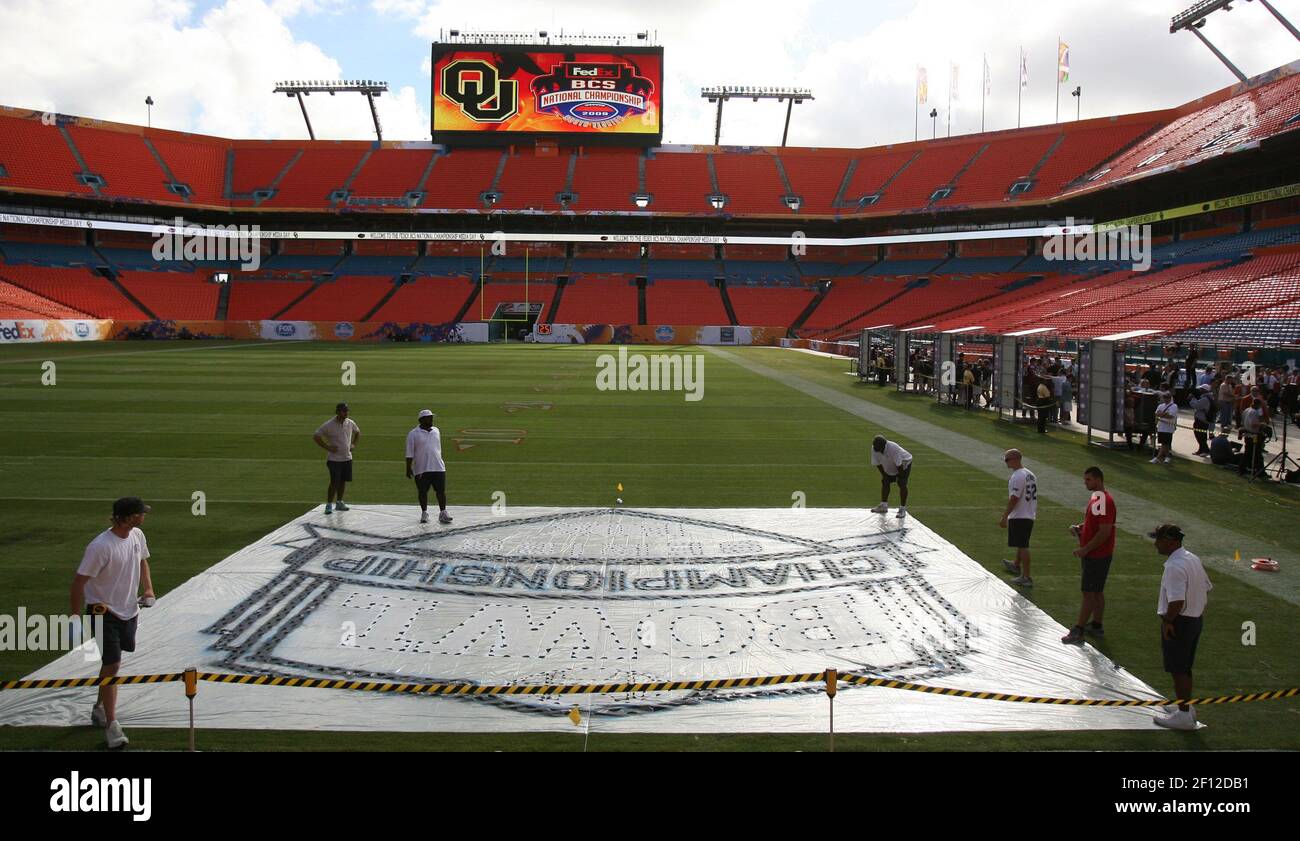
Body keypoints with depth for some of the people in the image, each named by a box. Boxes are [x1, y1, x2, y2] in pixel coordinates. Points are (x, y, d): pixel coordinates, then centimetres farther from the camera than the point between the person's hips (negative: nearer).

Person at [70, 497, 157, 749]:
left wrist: (148, 589, 5)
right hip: (103, 612, -7)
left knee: (113, 664, 19)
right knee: (112, 665, -9)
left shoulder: (137, 536, -1)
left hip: (129, 611, 7)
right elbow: (79, 582, -20)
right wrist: (76, 619, -17)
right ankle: (111, 724, -1)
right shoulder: (100, 547, -25)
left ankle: (100, 707, 39)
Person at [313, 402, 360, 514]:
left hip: (347, 458, 5)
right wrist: (327, 447, -13)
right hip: (334, 458, -5)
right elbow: (316, 437, -9)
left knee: (343, 481, 11)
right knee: (334, 482, -9)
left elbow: (358, 433, 23)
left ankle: (340, 503, 24)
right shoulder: (329, 425, -12)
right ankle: (329, 505, 0)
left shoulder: (350, 423, 3)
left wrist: (354, 445, 9)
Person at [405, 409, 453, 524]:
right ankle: (424, 513, 18)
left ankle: (443, 513, 4)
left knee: (441, 490, -2)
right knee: (422, 492, 5)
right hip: (421, 468, -3)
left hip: (438, 467, 3)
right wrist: (408, 468, -5)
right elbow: (409, 453, -2)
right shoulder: (413, 434, -3)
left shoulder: (436, 431, 12)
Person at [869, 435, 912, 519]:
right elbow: (878, 464, -9)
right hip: (889, 467, 6)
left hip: (904, 463, -6)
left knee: (902, 484, -16)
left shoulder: (893, 448, -40)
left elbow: (899, 465, -32)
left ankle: (902, 509, -13)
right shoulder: (874, 449, -22)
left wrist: (899, 477, -22)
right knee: (885, 482, 4)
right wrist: (884, 475, -7)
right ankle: (883, 506, 13)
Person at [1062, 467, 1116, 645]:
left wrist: (1084, 550, -21)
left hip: (1096, 556, -10)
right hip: (1094, 555, 10)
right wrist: (1079, 527, 6)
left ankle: (1078, 632, -3)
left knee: (1088, 592, -6)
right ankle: (1096, 626, 26)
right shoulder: (1095, 497, 11)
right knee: (1097, 592, 17)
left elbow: (1104, 532, -25)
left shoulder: (1104, 501, -21)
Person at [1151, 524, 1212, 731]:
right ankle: (1186, 707, 35)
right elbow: (1207, 588, 16)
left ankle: (1183, 716, 9)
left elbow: (1177, 601, -31)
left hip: (1179, 622, -10)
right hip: (1196, 619, 10)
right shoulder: (1193, 559, 8)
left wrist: (1167, 620, -18)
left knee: (1178, 670, 2)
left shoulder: (1175, 566, -24)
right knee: (1184, 668, 22)